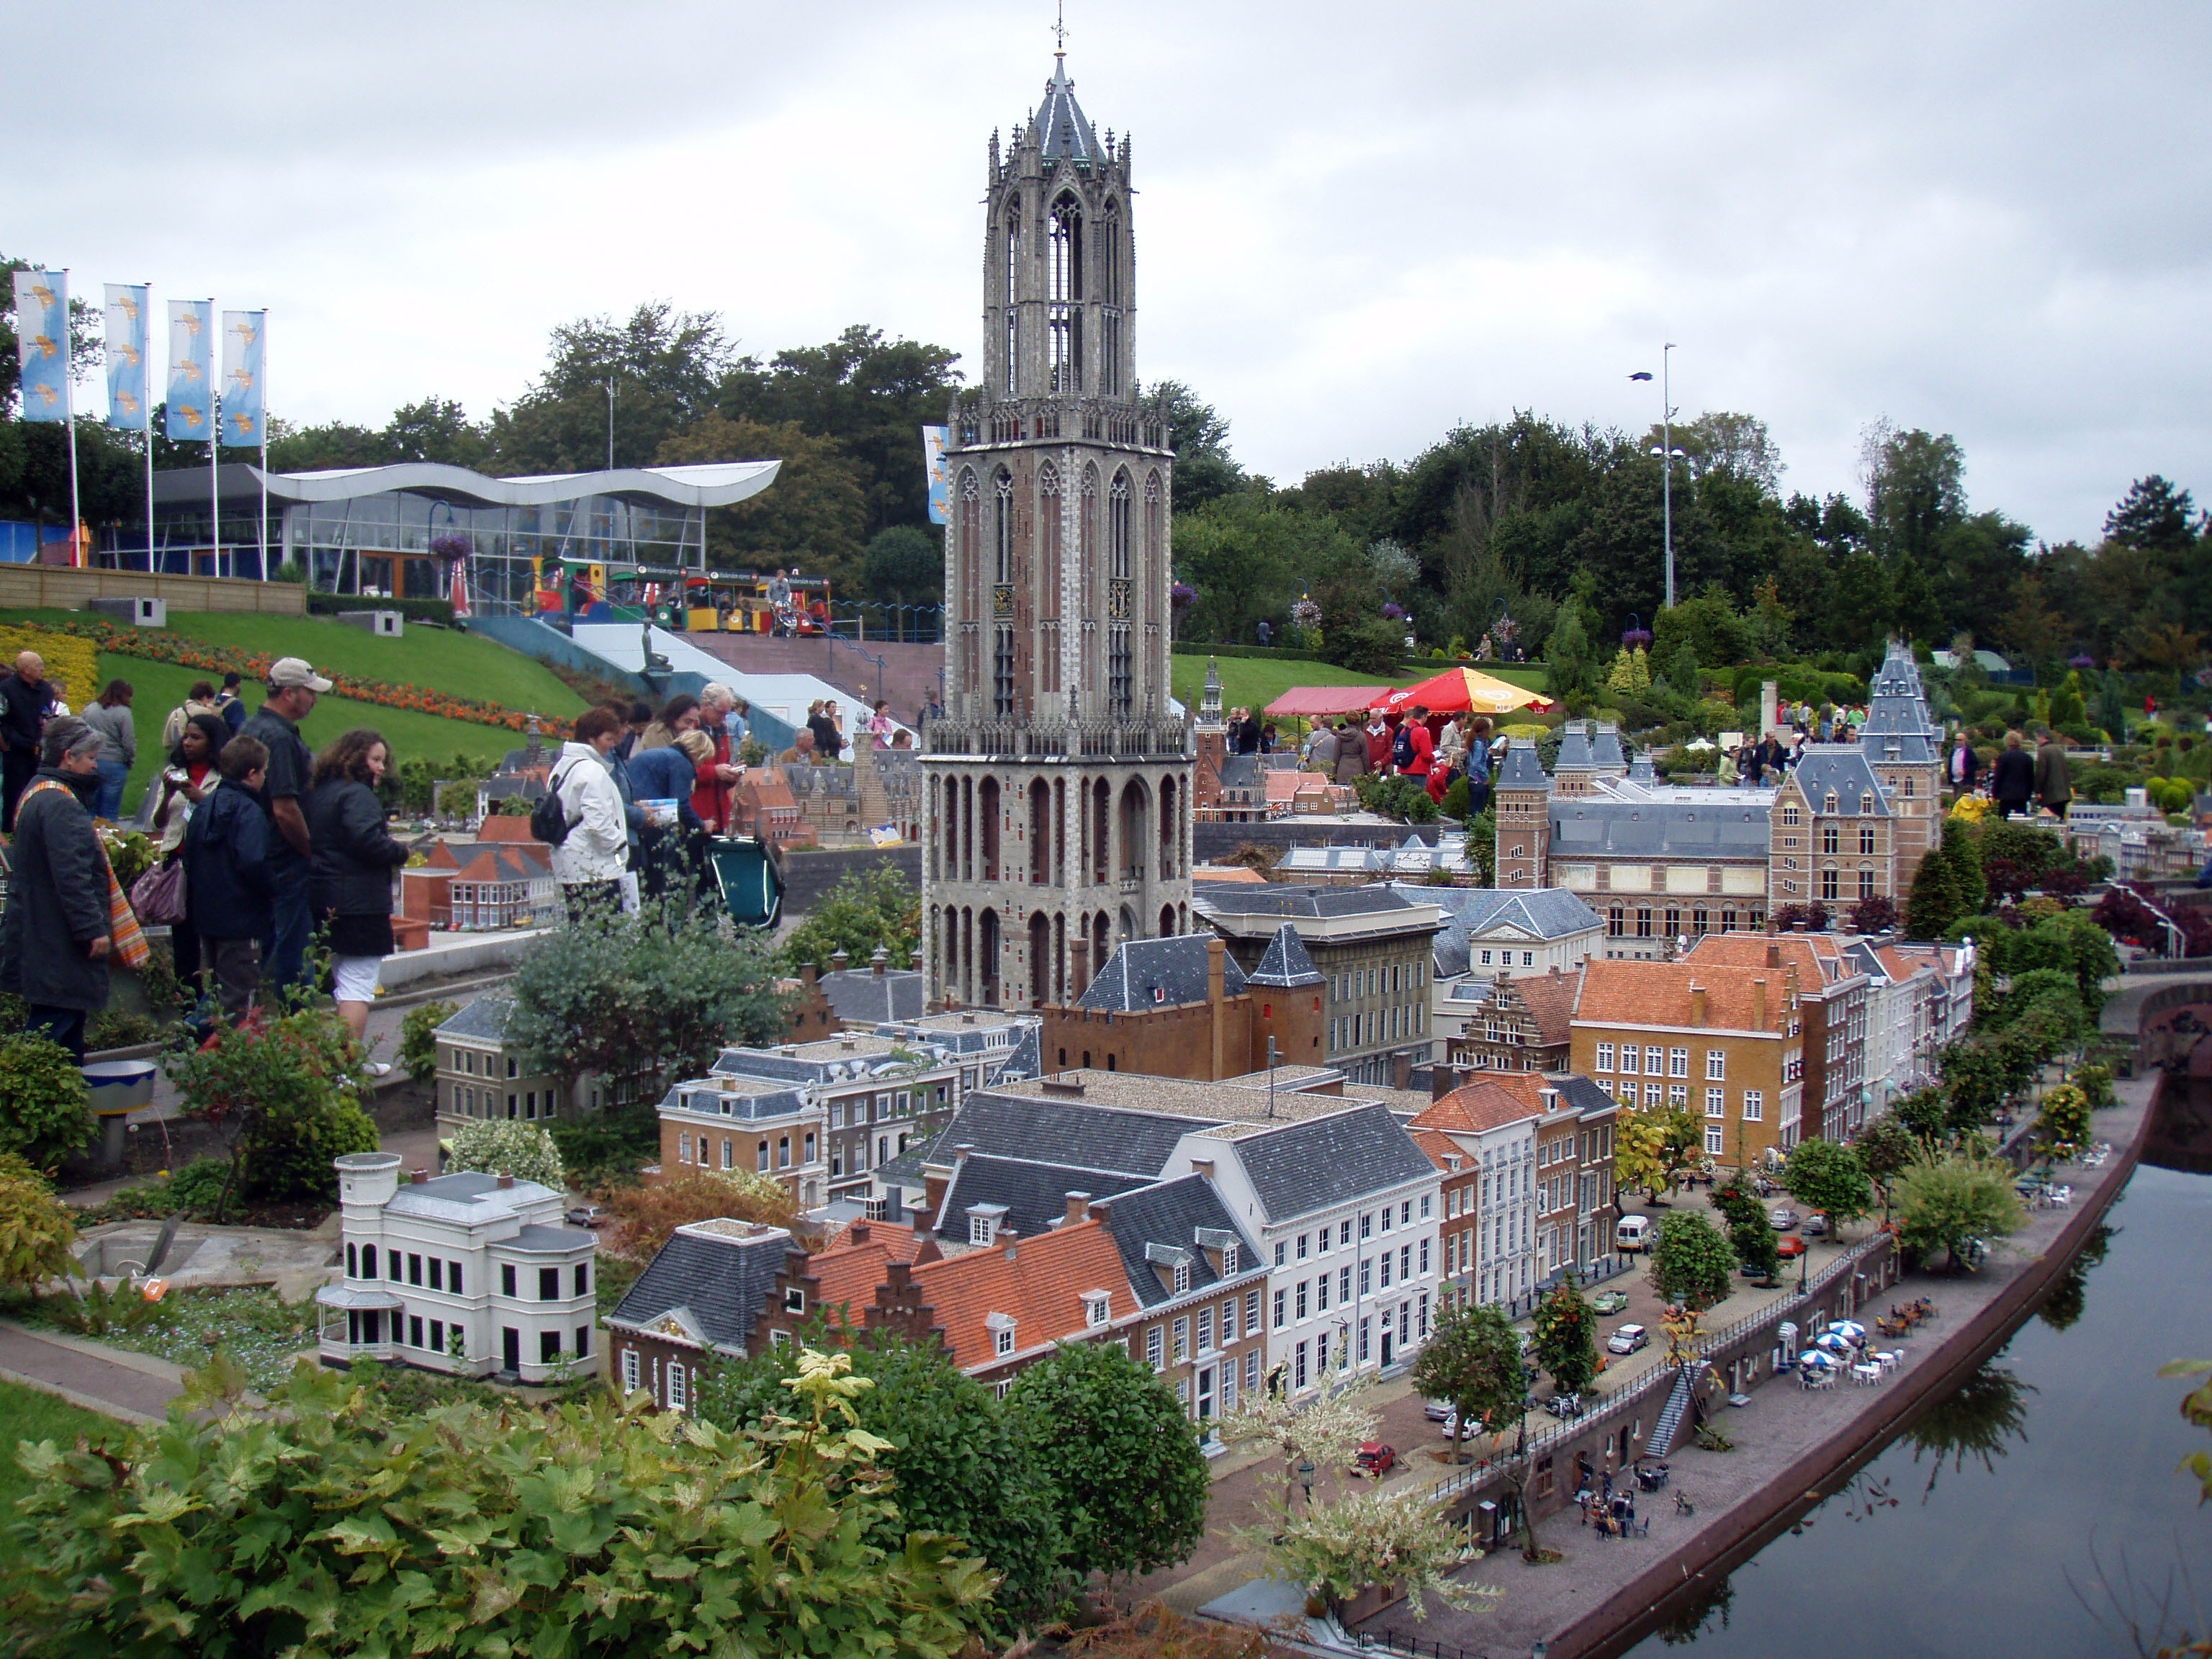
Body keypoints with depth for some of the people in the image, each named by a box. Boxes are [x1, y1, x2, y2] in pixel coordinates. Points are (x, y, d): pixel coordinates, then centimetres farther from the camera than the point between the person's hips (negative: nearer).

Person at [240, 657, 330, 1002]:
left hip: (261, 859, 10)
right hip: (288, 864, -10)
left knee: (271, 946, 17)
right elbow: (285, 809, -23)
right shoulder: (280, 738, -20)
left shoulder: (251, 728, 12)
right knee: (291, 949, -3)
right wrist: (312, 852, -12)